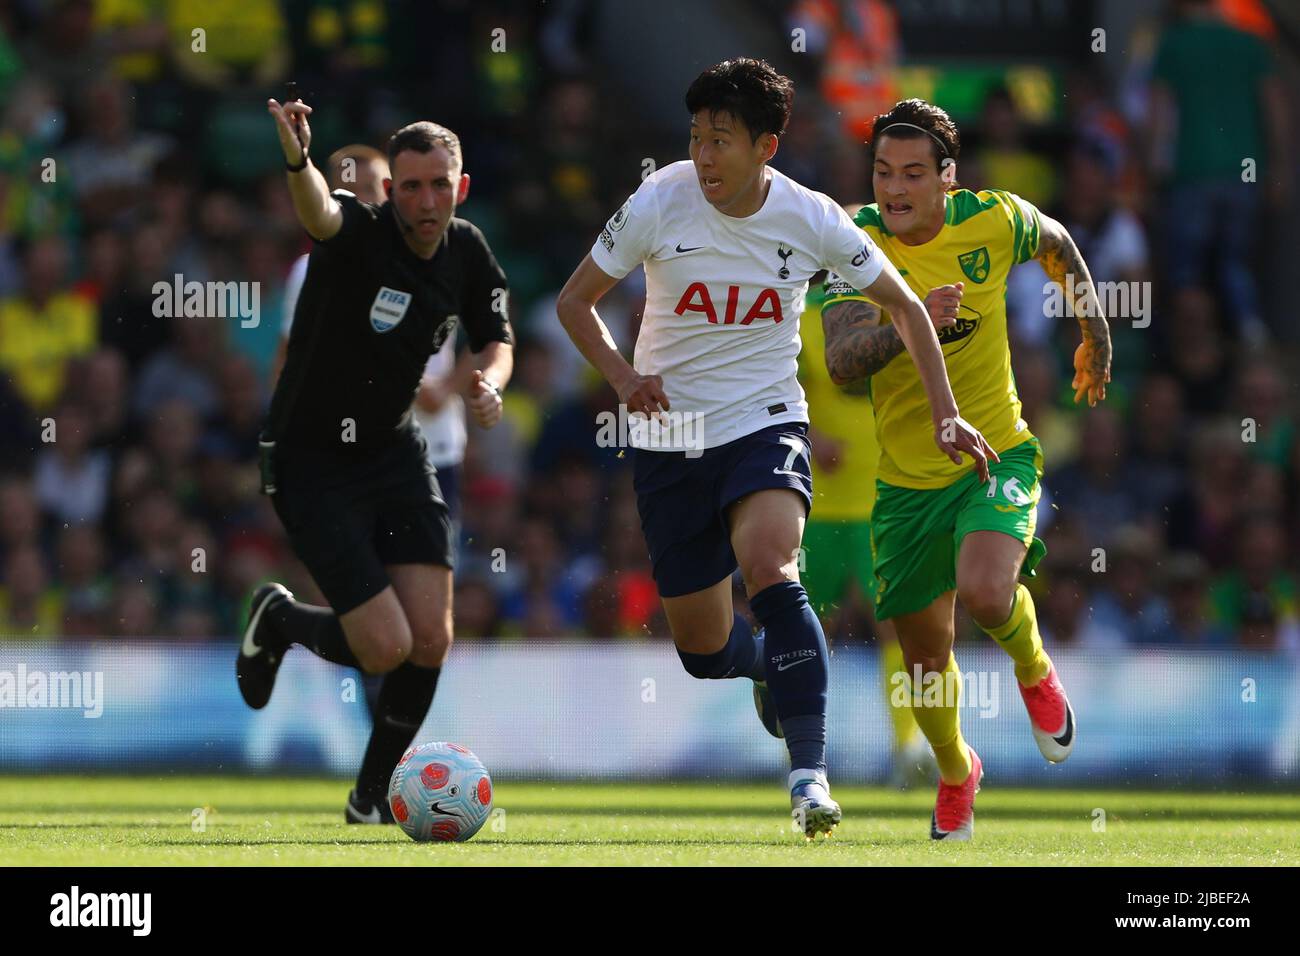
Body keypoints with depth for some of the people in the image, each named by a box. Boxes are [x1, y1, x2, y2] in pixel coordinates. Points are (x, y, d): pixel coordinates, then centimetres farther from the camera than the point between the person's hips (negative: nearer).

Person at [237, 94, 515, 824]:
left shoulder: (468, 253, -1)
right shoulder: (359, 235, -21)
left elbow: (497, 340, 14)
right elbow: (320, 213, -45)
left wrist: (490, 383, -10)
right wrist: (299, 161, -69)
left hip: (395, 452, 6)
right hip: (311, 463, -6)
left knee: (432, 639, -3)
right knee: (386, 646, -12)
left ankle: (374, 793, 20)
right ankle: (281, 621, 22)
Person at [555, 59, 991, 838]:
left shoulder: (812, 220, -10)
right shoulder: (660, 204, -11)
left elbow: (905, 306, 5)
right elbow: (576, 301, 1)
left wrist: (945, 413, -2)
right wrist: (623, 375, -17)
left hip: (765, 423, -2)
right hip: (670, 437, 2)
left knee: (768, 567, -32)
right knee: (704, 650, 5)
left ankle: (810, 773, -31)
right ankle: (769, 665, 44)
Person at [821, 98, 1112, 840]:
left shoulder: (995, 221, -11)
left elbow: (1057, 243, 14)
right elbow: (842, 359, -26)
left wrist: (1096, 334, 22)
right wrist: (909, 328, -43)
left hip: (996, 456, -2)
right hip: (907, 479, 2)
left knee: (986, 593, -29)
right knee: (926, 655, 11)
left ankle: (1034, 669, 7)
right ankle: (956, 772, 42)